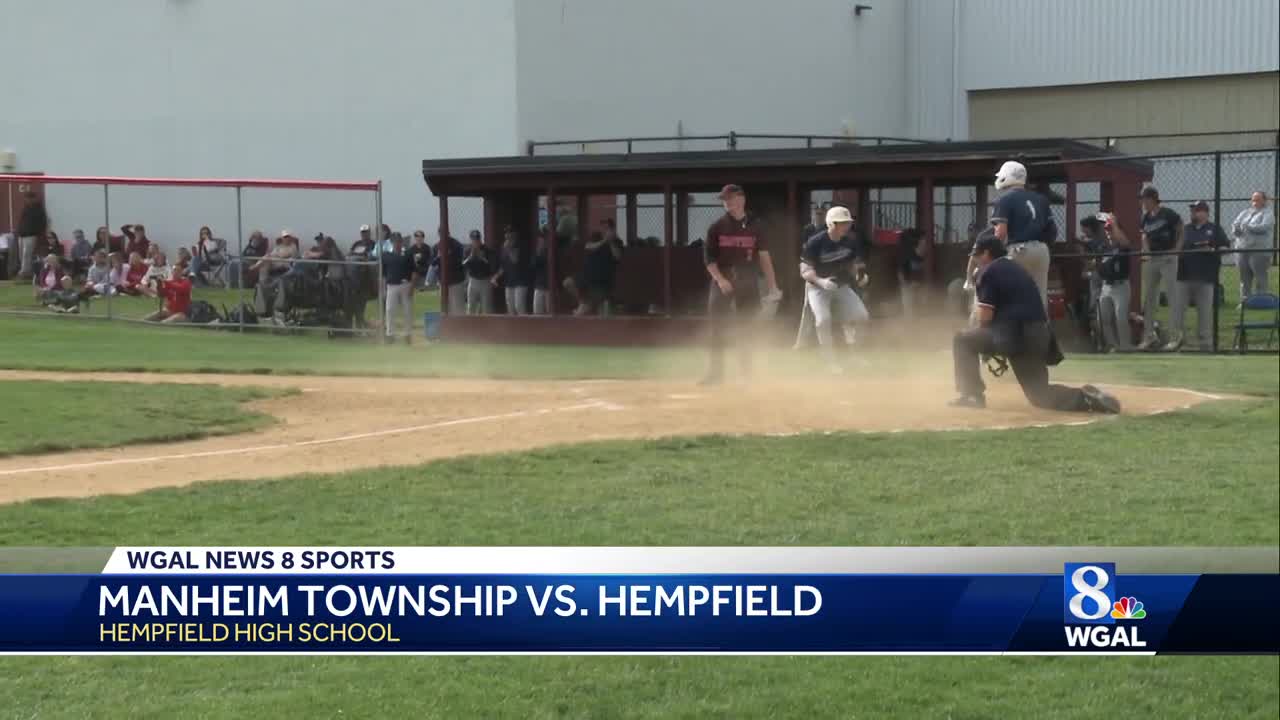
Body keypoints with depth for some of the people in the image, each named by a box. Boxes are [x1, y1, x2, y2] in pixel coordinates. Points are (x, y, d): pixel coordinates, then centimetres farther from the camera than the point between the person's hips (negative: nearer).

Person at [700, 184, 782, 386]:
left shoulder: (756, 226, 4)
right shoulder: (717, 227, 3)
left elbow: (764, 257, 4)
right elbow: (708, 258, 1)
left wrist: (772, 286, -2)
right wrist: (720, 279, -14)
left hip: (747, 282, 0)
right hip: (722, 281, 0)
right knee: (718, 326, -4)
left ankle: (746, 373, 11)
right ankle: (715, 372, 1)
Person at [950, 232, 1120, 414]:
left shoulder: (989, 272, -1)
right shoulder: (1020, 270, 24)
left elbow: (985, 316, -7)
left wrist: (988, 345, 12)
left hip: (1015, 336, -8)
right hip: (1039, 338, 8)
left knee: (963, 340, 9)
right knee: (1040, 394, 15)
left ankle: (973, 394, 3)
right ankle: (1085, 397, -6)